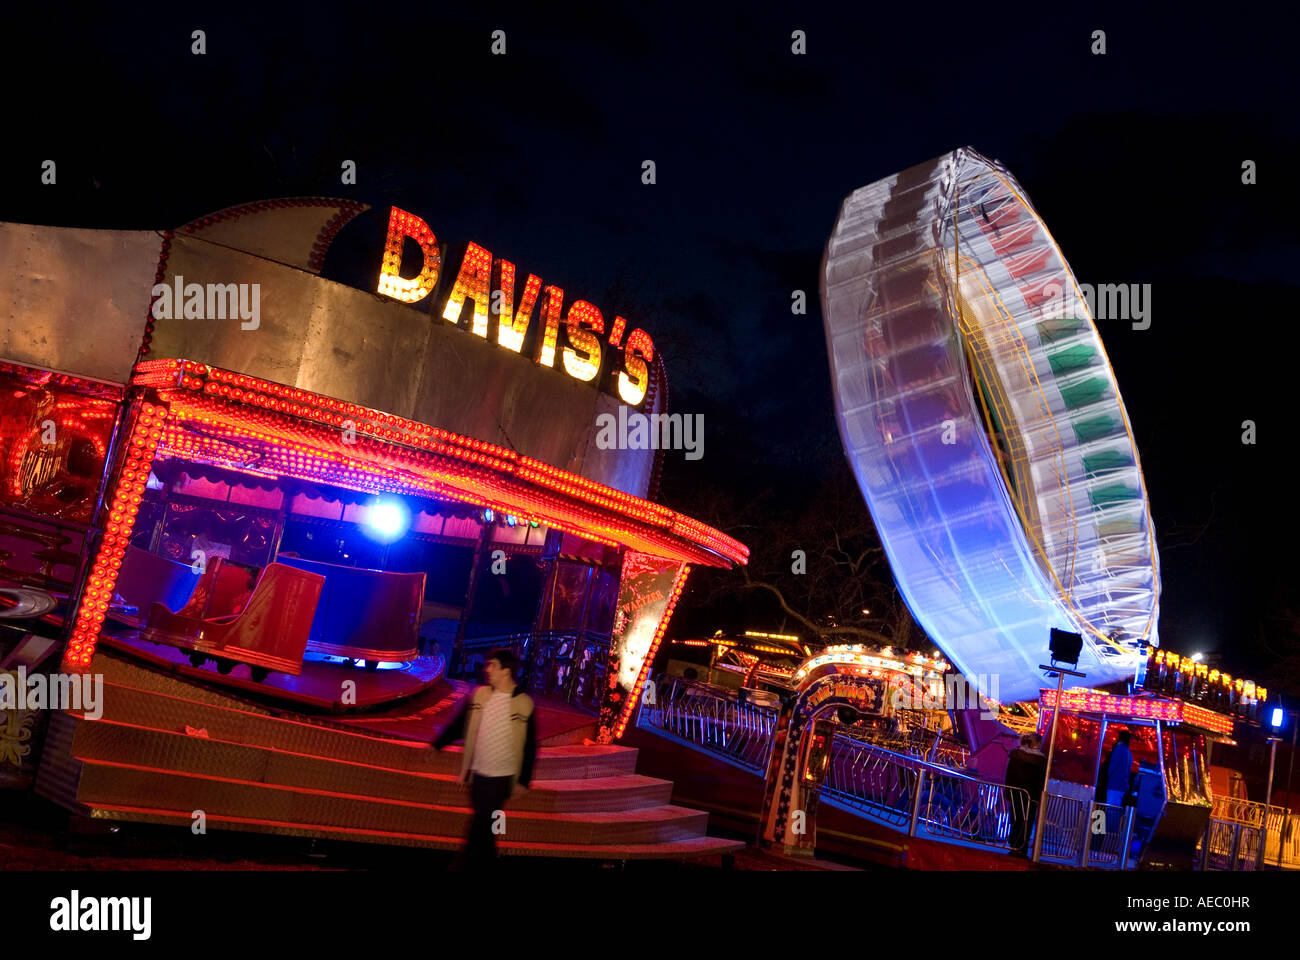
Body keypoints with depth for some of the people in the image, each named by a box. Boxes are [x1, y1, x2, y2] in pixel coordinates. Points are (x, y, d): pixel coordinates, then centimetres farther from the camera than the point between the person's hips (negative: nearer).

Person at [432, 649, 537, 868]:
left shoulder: (524, 704, -13)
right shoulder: (480, 695, -1)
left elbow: (529, 747, -8)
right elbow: (458, 725, 7)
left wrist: (523, 781, -8)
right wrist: (436, 746, 1)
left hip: (501, 777, -5)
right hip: (477, 773, 5)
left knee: (479, 826, -3)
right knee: (483, 824, 18)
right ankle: (488, 859, 34)